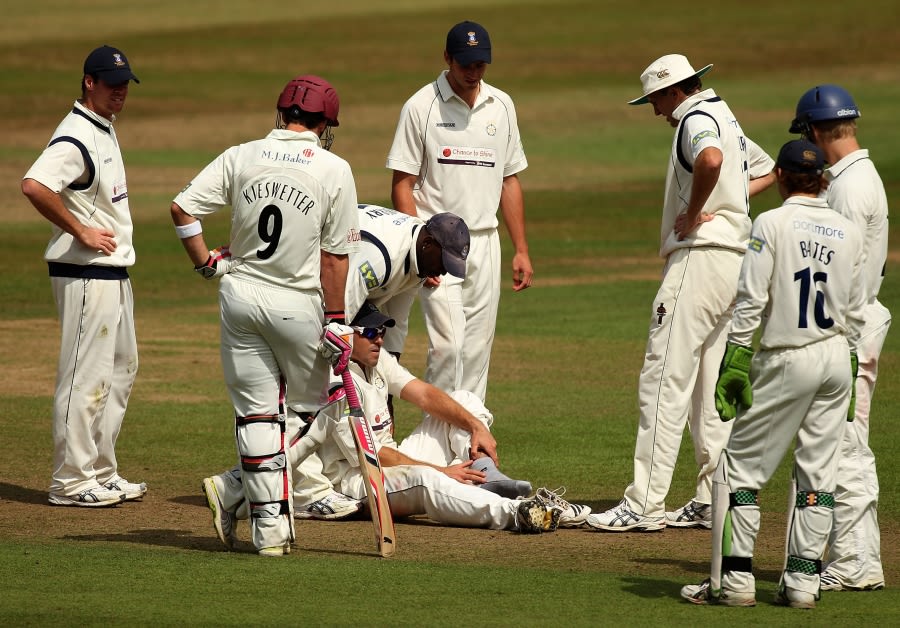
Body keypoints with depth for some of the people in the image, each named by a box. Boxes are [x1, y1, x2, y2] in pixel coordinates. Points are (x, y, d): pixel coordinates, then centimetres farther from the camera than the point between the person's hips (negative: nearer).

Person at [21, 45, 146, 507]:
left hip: (114, 273, 10)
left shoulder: (105, 130, 14)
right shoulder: (76, 136, -18)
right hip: (85, 274, -10)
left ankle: (101, 473, 24)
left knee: (120, 372, 16)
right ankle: (71, 482, -2)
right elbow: (34, 185, -33)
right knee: (86, 376, -7)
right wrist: (81, 231, -25)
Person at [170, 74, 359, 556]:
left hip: (240, 296, 2)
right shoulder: (335, 170, -7)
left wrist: (206, 263, 8)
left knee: (256, 413, 6)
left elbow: (182, 209, -4)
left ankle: (269, 524, 4)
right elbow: (335, 254, -7)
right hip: (299, 305, -2)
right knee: (303, 407, 15)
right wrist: (335, 318, -1)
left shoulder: (241, 157, -1)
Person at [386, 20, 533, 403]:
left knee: (478, 348, 5)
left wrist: (521, 249, 11)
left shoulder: (501, 106, 10)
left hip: (485, 242, 5)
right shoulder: (421, 107, -6)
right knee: (448, 343, -14)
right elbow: (403, 185, -6)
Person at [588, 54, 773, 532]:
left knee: (665, 379, -11)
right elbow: (766, 171, 33)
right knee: (709, 384, 14)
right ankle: (714, 501, 14)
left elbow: (710, 159, -34)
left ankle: (644, 504, -14)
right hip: (735, 256, 10)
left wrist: (692, 214, -21)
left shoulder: (697, 119, -11)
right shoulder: (727, 119, 21)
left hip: (701, 255, -10)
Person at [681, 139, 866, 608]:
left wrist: (735, 364, -10)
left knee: (740, 467, 2)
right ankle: (802, 581, 8)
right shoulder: (848, 231, 5)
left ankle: (734, 578, -1)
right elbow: (854, 312, 10)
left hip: (785, 361, -5)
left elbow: (751, 302, -13)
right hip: (836, 358, 5)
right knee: (817, 472, 9)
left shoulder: (772, 223, -9)